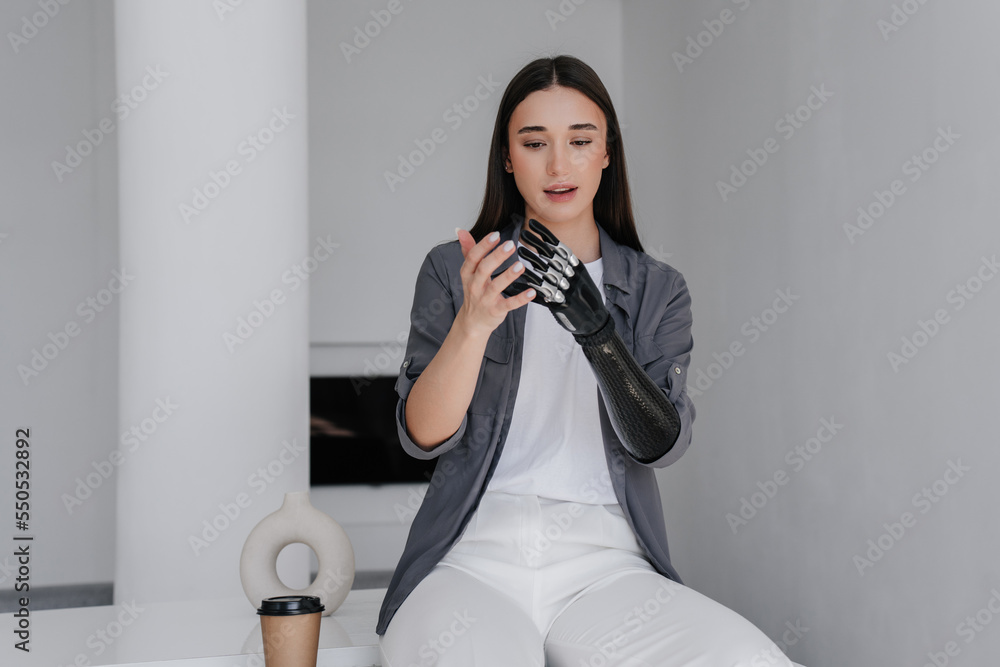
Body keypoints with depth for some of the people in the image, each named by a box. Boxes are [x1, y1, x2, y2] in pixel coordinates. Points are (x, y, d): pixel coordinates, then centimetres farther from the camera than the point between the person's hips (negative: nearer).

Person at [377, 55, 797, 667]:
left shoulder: (658, 290, 14)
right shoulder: (451, 271, 10)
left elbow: (661, 444, -3)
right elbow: (423, 436, -2)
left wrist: (593, 325, -19)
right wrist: (474, 322, -19)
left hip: (606, 562, 3)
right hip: (474, 554, -2)